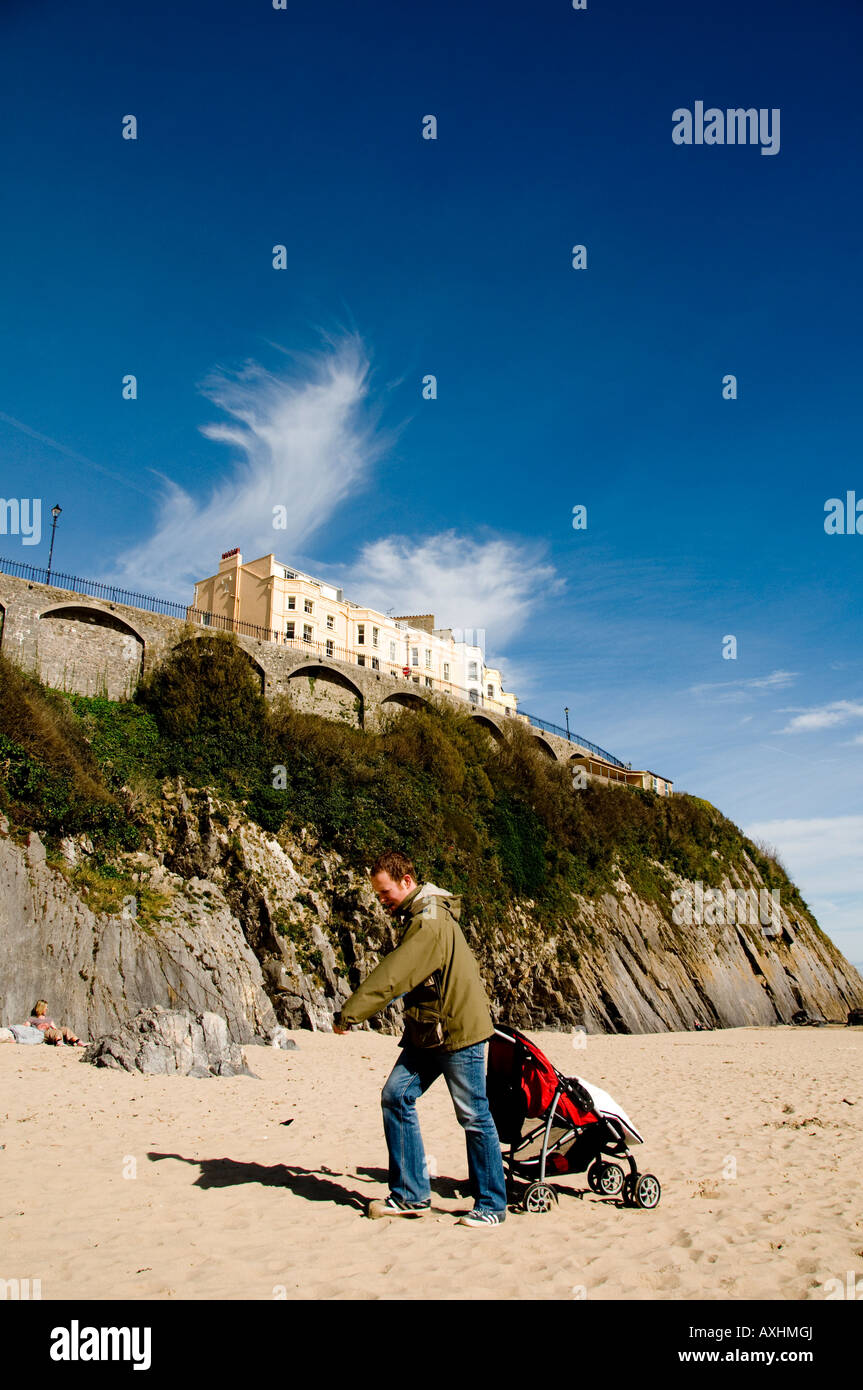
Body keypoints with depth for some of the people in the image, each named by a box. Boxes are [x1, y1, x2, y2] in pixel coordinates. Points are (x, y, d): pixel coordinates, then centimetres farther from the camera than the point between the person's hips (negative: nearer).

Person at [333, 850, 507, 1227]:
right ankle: (411, 1195, 14)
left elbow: (392, 976, -26)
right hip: (427, 1031, 9)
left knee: (474, 1117, 1)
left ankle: (491, 1205, 15)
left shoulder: (431, 923, -22)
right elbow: (395, 975, 15)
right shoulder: (418, 916, 10)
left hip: (458, 1030, -9)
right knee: (395, 1096, 4)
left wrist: (348, 1014, -23)